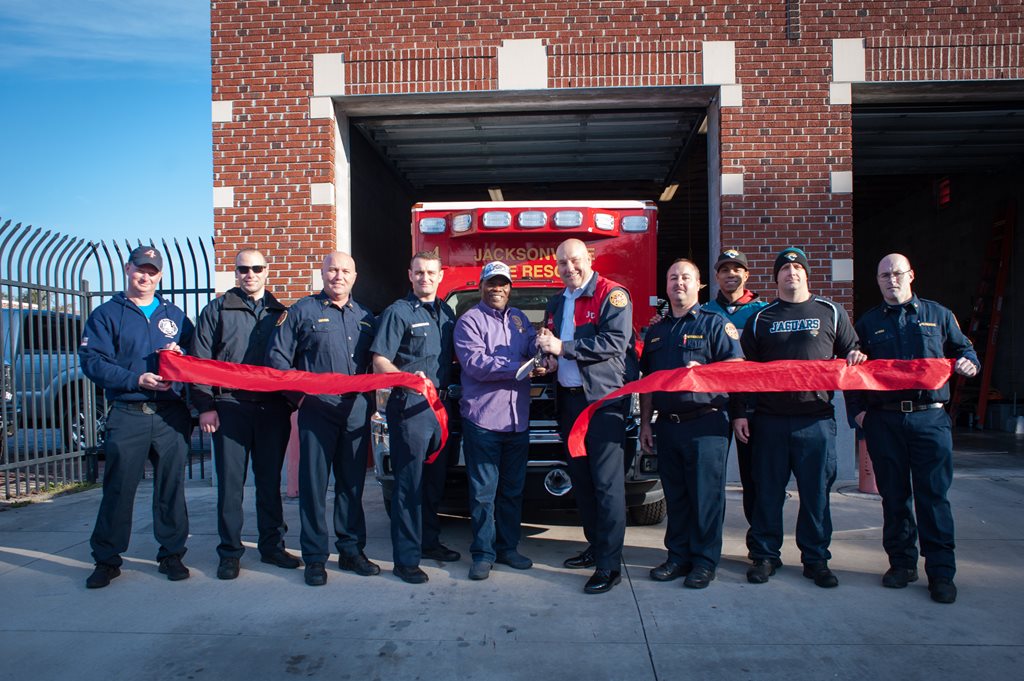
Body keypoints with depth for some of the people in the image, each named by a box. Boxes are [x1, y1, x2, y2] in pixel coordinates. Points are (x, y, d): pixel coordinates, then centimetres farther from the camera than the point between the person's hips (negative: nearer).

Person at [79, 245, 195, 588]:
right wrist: (136, 381, -16)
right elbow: (93, 361, -5)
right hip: (127, 414, -2)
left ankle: (172, 554, 17)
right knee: (118, 488, 1)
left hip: (172, 414, 2)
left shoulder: (174, 314, 15)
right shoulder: (106, 314, 6)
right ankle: (106, 559, 15)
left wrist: (181, 353, -7)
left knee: (171, 486, 6)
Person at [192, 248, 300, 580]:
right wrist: (205, 406, -7)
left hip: (273, 408, 2)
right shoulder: (217, 310, 5)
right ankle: (230, 551, 14)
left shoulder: (280, 312, 12)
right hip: (230, 407, -2)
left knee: (270, 479, 10)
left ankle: (272, 545, 21)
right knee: (230, 481, 3)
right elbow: (200, 361, 1)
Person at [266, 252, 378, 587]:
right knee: (314, 483, 0)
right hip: (317, 410, -3)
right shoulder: (302, 311, 4)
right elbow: (277, 356, 1)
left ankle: (351, 550, 21)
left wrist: (371, 395, 6)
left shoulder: (365, 317, 17)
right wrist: (298, 394, -8)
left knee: (352, 483, 9)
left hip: (357, 411, 4)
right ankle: (315, 556, 11)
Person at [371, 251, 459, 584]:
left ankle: (429, 541, 32)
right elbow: (379, 361, -11)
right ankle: (406, 559, 5)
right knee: (409, 482, -4)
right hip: (409, 407, -7)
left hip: (440, 404, 7)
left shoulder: (446, 312, 14)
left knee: (435, 479, 16)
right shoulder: (398, 312, -5)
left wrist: (447, 389, 6)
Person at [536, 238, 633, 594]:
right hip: (569, 400, 8)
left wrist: (563, 347, -18)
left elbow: (614, 342, -17)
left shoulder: (613, 295, -5)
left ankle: (609, 565, -1)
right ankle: (595, 546, 28)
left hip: (603, 399, -8)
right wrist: (545, 348, 2)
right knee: (581, 479, 14)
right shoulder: (555, 304, 19)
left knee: (607, 483, -6)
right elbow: (550, 345, 27)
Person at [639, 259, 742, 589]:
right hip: (668, 424, 5)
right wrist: (645, 423, 14)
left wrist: (702, 371, -21)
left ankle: (704, 560, 10)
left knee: (706, 495, -1)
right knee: (675, 496, 10)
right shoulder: (656, 331, 18)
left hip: (706, 423, -5)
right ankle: (678, 555, 20)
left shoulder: (715, 324, 2)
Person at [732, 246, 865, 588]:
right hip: (769, 419, 0)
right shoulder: (760, 318, 12)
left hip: (817, 419, 0)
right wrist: (739, 412, 4)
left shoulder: (830, 312, 11)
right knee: (768, 492, 5)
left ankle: (816, 558, 18)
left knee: (817, 492, 4)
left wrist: (855, 357, -7)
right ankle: (765, 556, 16)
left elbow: (851, 352, 17)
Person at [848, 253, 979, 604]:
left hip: (929, 417, -1)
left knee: (933, 495, -2)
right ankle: (901, 562, 19)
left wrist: (969, 362, -8)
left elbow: (963, 348, 16)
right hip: (883, 421, 1)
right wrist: (857, 408, 1)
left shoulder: (938, 315, 12)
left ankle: (941, 571, 7)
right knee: (894, 496, 7)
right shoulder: (868, 322, 13)